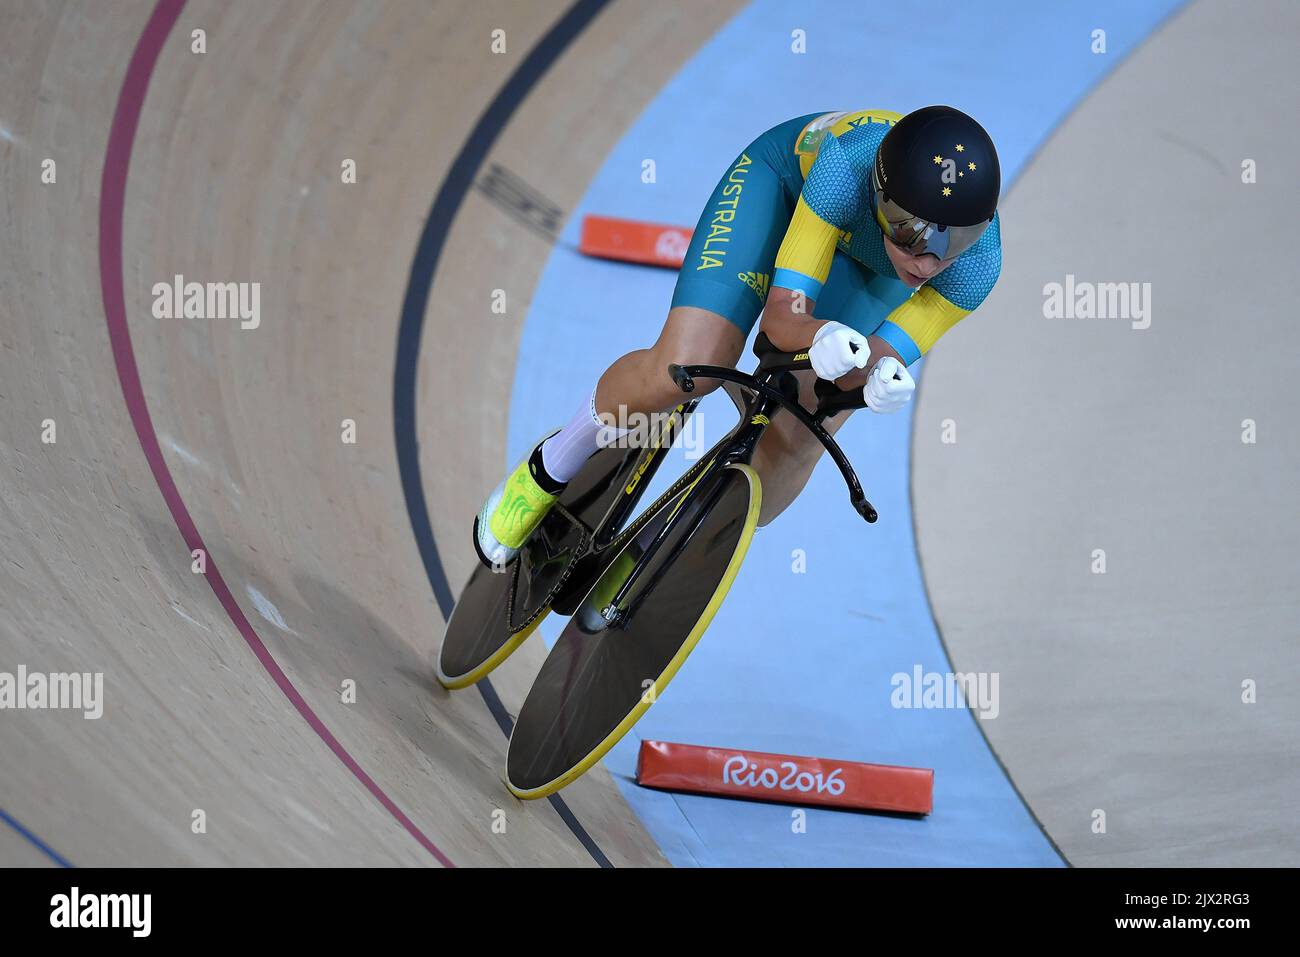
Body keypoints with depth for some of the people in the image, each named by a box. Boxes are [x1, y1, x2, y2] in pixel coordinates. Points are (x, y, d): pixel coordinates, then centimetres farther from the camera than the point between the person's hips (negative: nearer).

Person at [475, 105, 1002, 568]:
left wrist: (882, 376, -52)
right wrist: (824, 339, -63)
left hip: (873, 270, 2)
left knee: (793, 445, -11)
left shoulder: (978, 262, -36)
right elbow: (782, 314, -41)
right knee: (682, 372, -23)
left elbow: (882, 357, -28)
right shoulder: (849, 166, -44)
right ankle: (552, 467, 5)